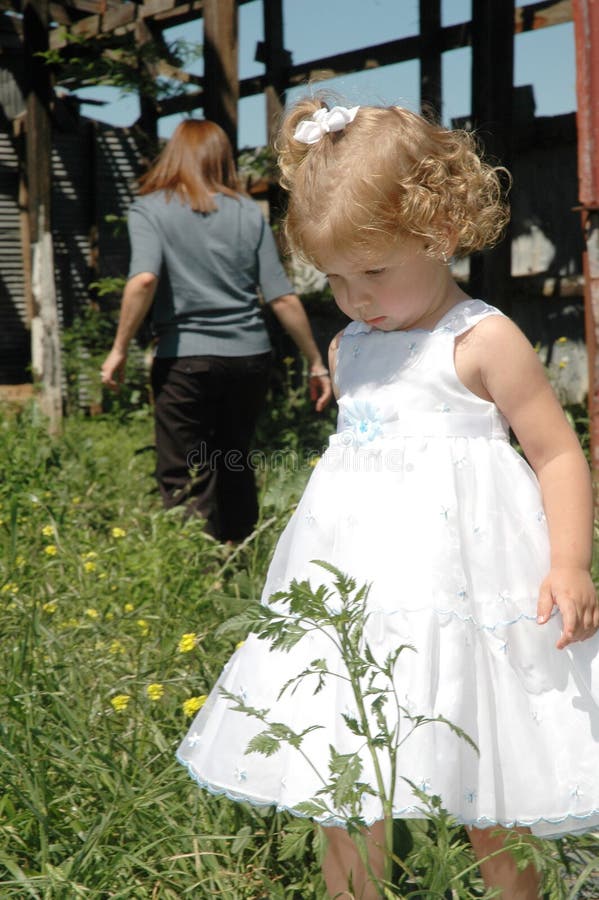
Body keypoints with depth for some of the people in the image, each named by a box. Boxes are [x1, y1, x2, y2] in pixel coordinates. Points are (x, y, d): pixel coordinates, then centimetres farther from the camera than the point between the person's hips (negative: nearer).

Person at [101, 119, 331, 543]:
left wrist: (120, 348, -11)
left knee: (185, 482, 4)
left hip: (185, 359, -4)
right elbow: (283, 298, 3)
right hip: (251, 356, 4)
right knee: (236, 469, 20)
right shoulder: (249, 212, 7)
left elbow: (143, 279, -19)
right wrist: (316, 363, 9)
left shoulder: (150, 209, -1)